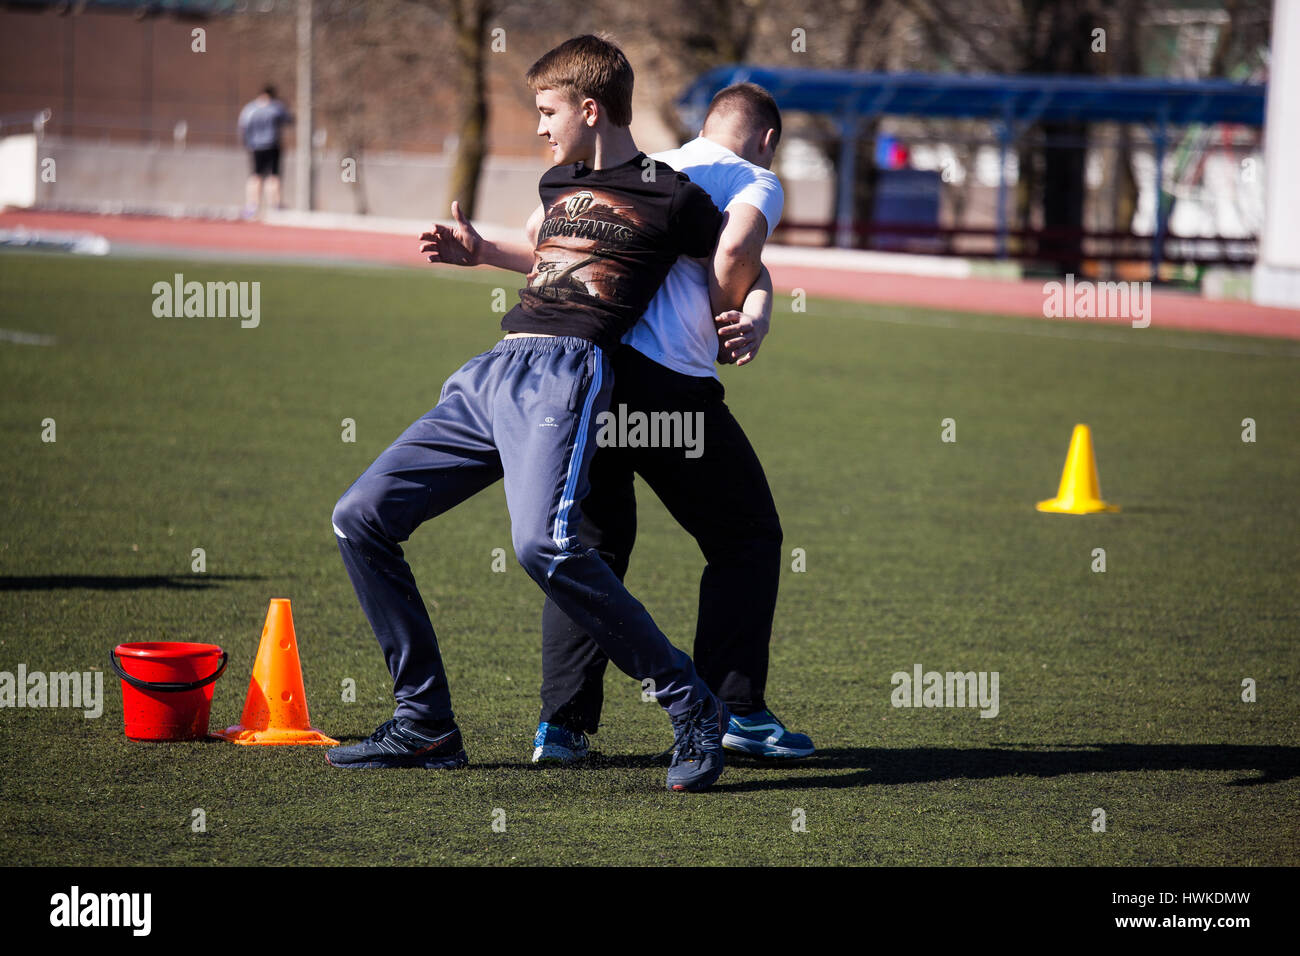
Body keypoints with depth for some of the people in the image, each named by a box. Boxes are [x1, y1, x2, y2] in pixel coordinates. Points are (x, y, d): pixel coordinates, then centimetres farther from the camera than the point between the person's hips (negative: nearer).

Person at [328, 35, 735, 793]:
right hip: (490, 375, 8)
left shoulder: (672, 197, 5)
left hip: (565, 369, -8)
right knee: (361, 518, -2)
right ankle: (426, 724, 4)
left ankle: (691, 707, -19)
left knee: (544, 544, -32)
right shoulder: (557, 183, 27)